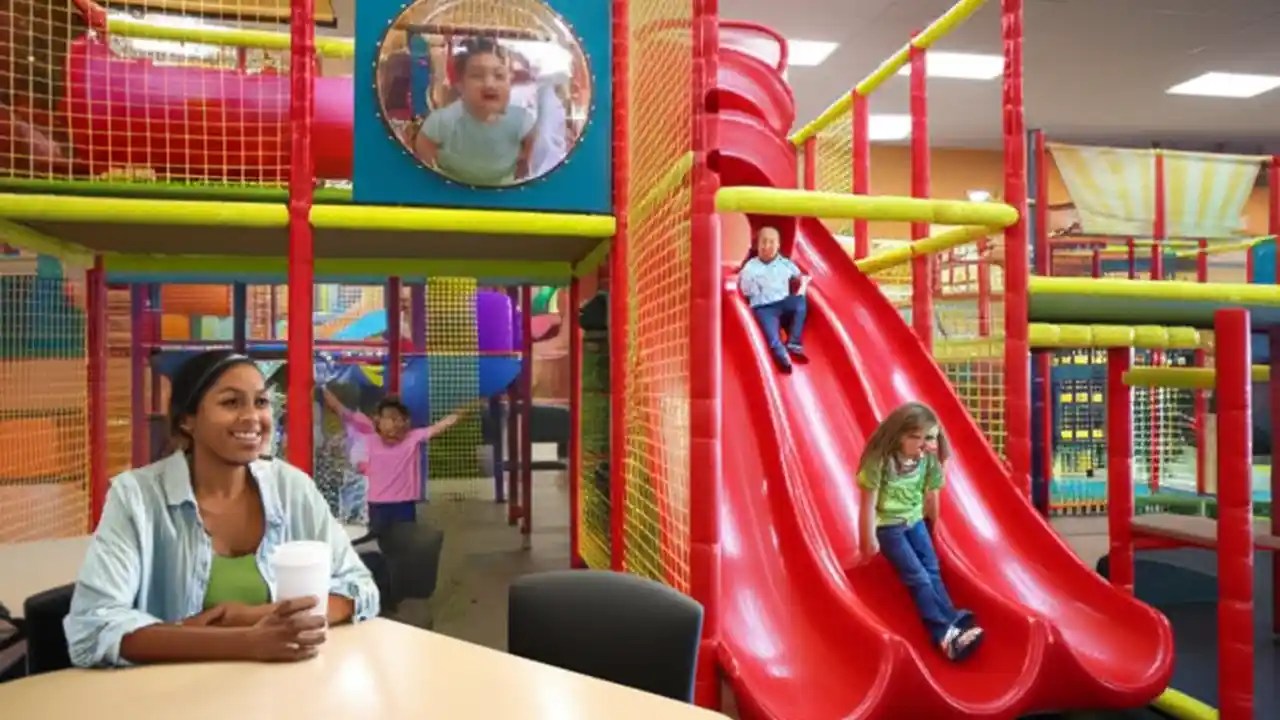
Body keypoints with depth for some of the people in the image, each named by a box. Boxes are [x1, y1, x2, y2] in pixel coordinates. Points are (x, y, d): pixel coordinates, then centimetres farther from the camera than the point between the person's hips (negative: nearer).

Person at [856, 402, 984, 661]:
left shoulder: (929, 459, -9)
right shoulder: (880, 460, -25)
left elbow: (932, 495, 6)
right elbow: (869, 503, -19)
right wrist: (870, 540, -13)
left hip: (915, 520, 5)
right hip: (887, 525, -5)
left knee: (932, 570, -4)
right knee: (918, 577, -11)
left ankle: (954, 625, -8)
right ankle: (945, 632, -14)